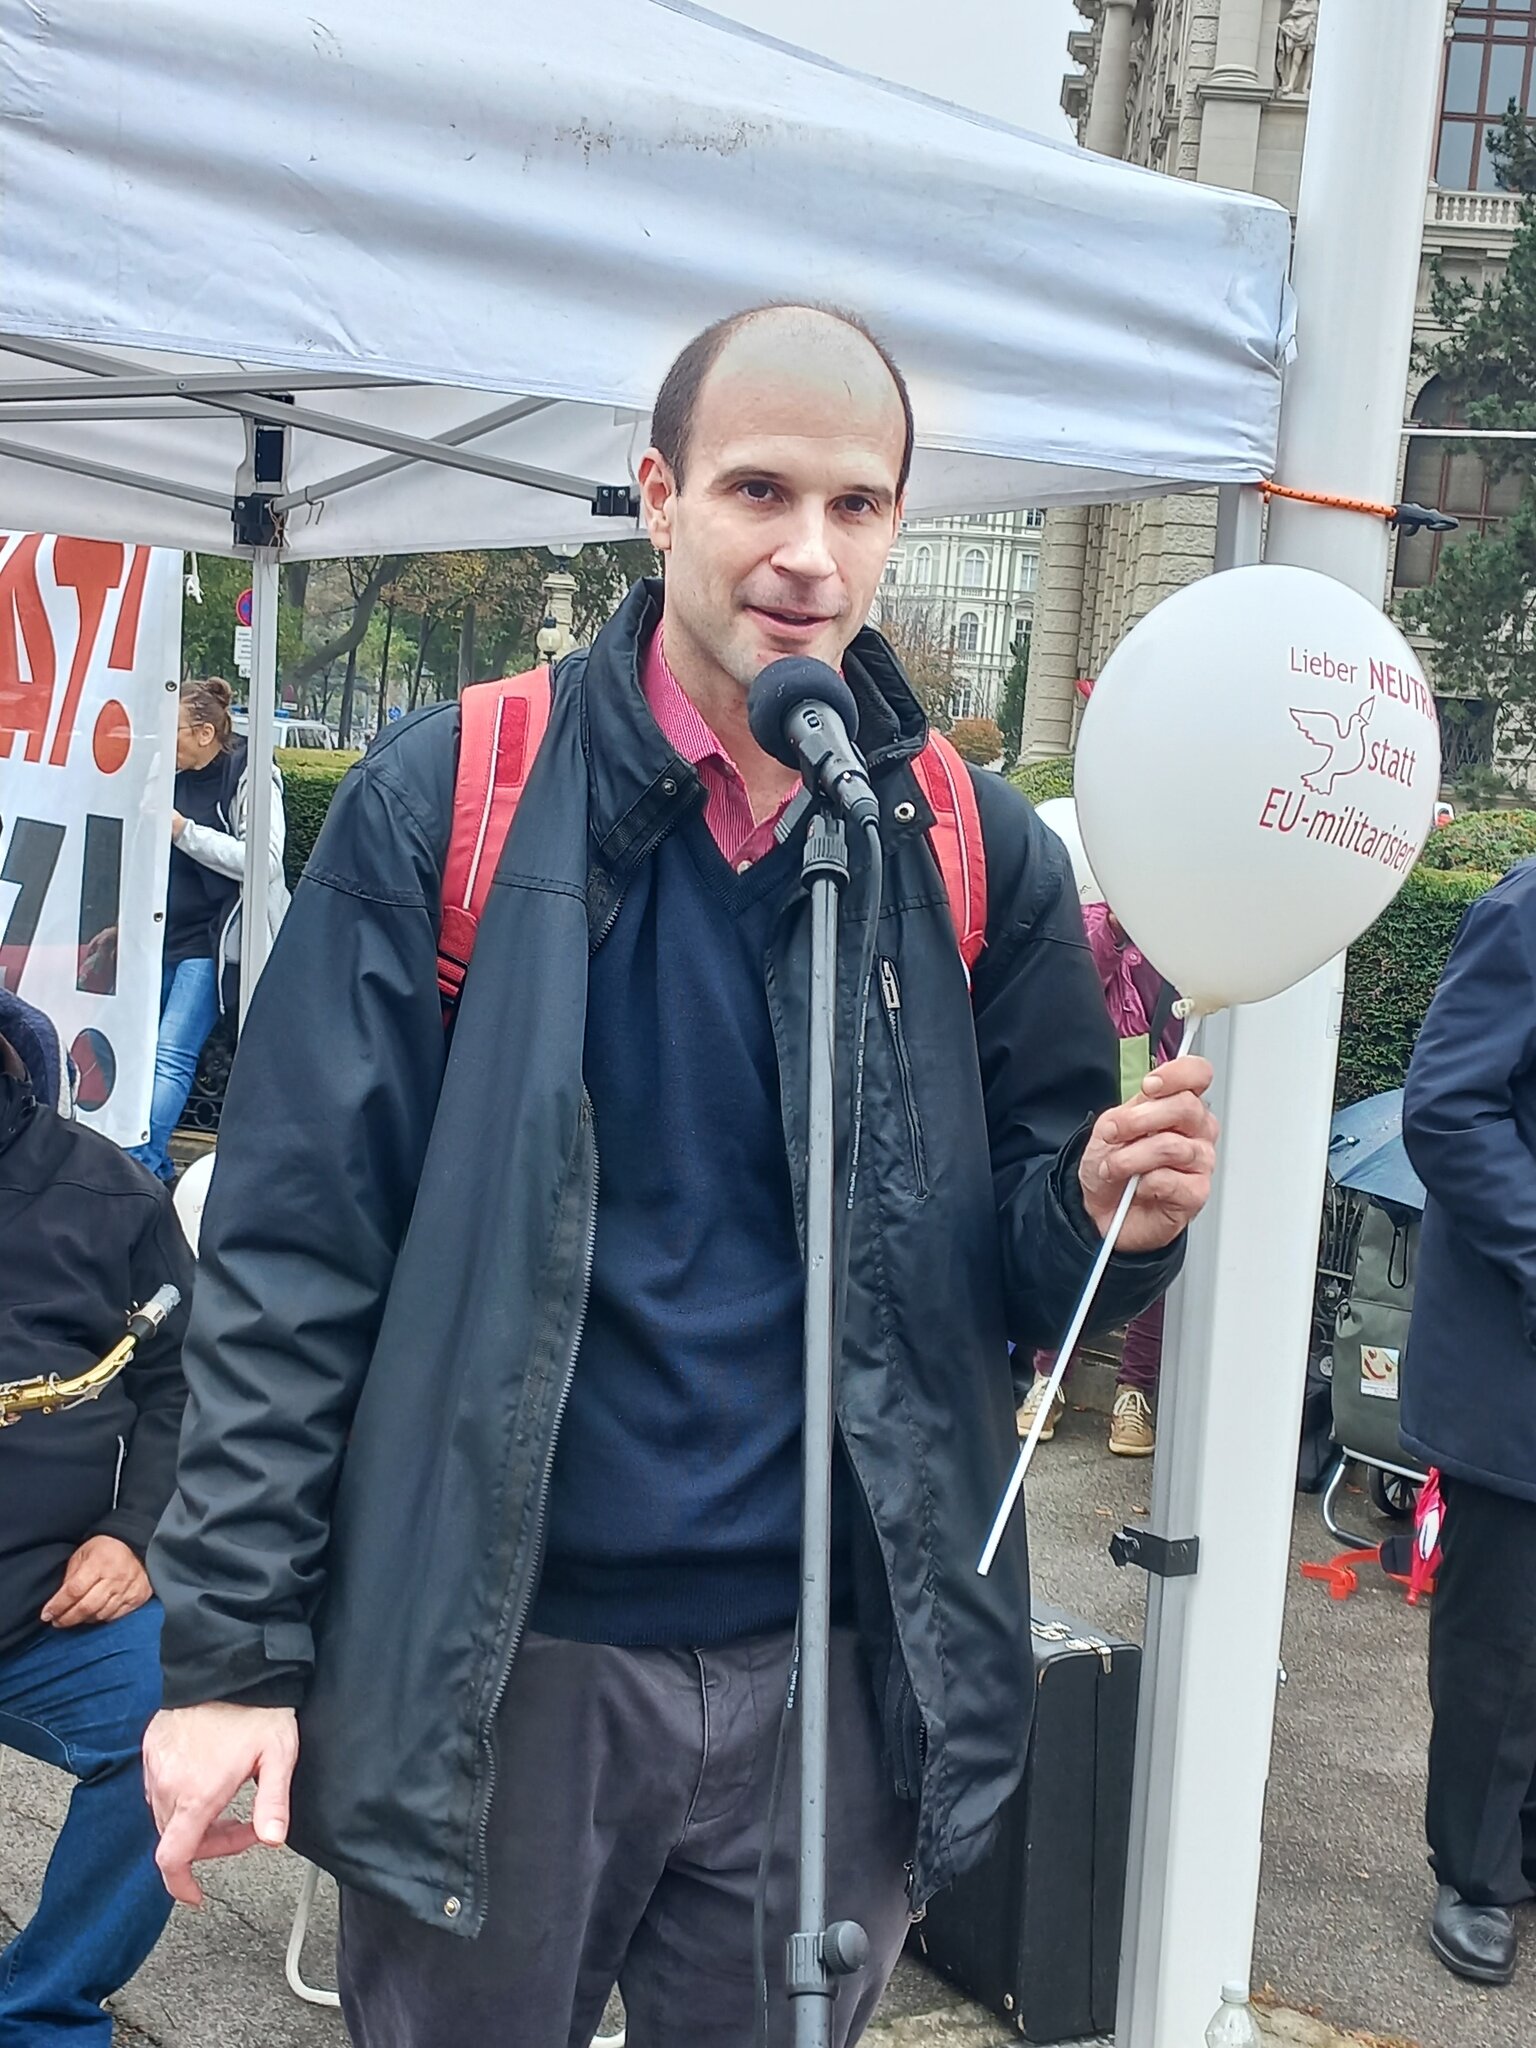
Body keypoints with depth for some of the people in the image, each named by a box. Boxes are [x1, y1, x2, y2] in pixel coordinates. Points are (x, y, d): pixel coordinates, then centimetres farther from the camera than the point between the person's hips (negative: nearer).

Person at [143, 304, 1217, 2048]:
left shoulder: (981, 856, 0)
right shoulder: (447, 804, -7)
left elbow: (1017, 1266, 7)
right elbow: (292, 1256, -8)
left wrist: (1102, 1211, -15)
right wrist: (229, 1652, -11)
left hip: (834, 1675, 2)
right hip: (493, 1664, -2)